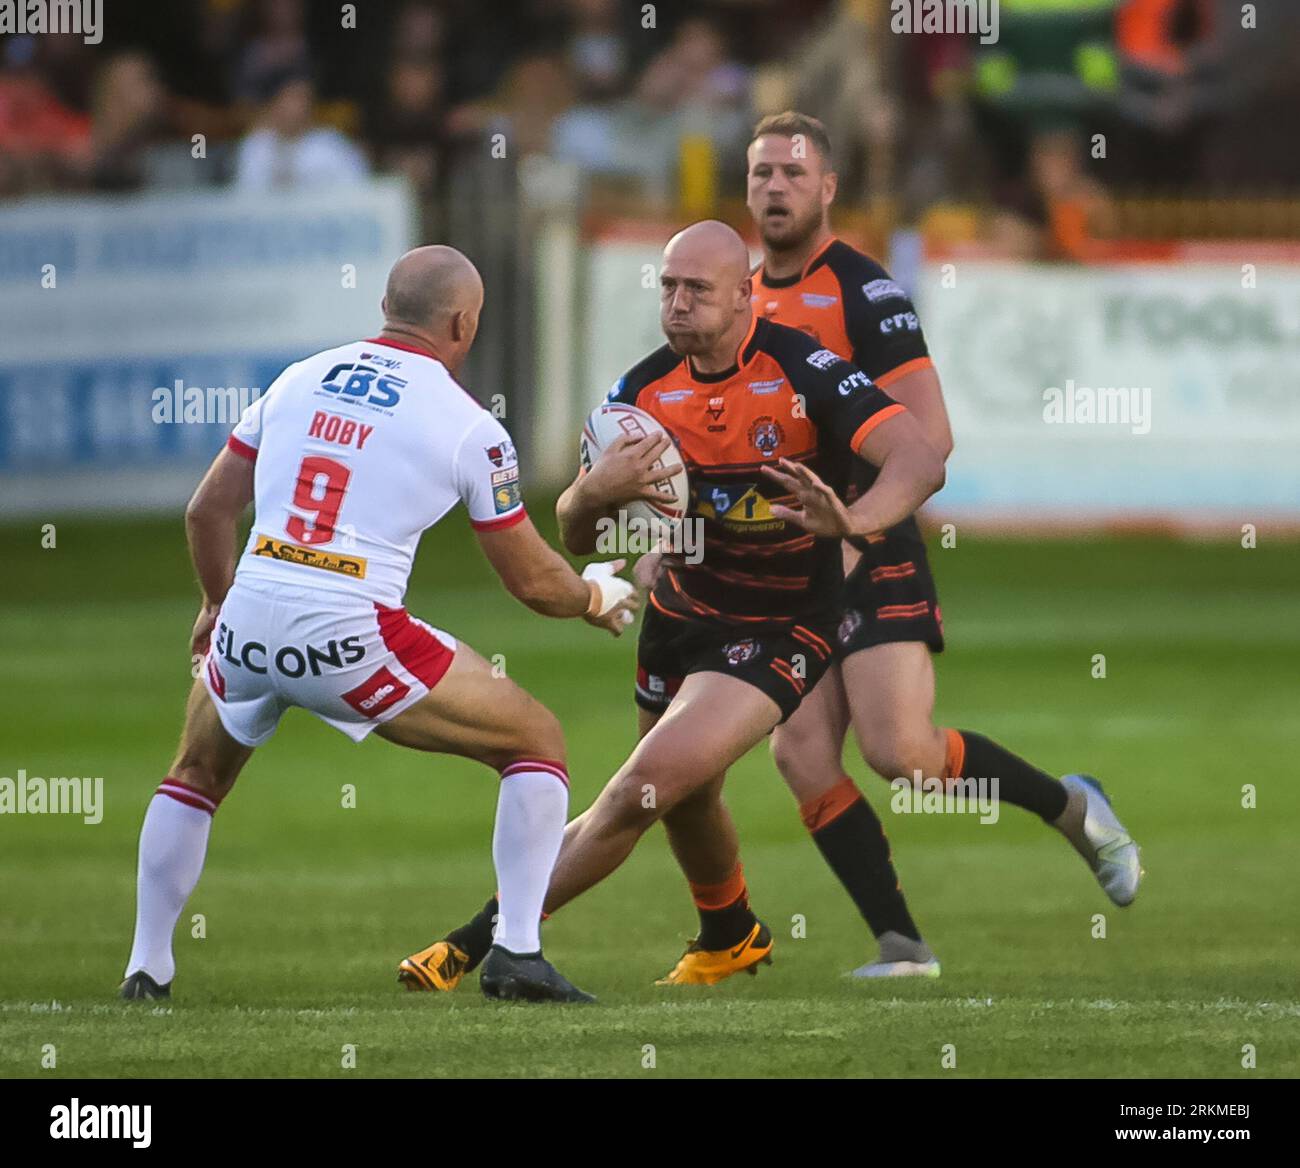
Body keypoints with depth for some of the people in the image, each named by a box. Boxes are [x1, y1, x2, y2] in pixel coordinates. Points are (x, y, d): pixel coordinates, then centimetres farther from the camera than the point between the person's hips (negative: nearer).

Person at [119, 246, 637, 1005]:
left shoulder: (298, 381, 13)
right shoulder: (468, 428, 1)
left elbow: (209, 509, 21)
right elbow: (532, 580, 8)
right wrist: (598, 597, 29)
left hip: (248, 627, 5)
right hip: (349, 638, -5)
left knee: (199, 773, 33)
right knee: (538, 741, 10)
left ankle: (147, 968, 29)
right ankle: (518, 954, 1)